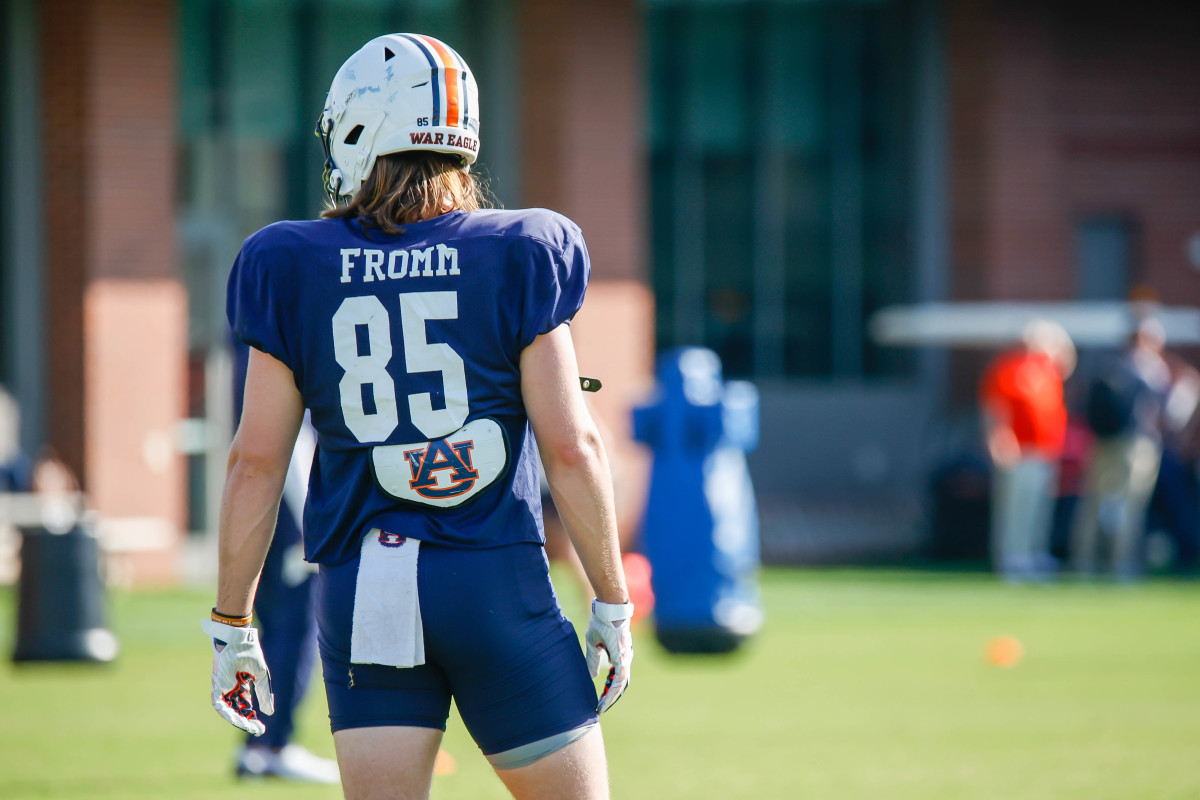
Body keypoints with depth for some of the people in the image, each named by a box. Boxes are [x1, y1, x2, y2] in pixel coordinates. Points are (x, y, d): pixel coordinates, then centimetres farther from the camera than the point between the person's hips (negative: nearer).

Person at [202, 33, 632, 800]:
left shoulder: (294, 270, 2)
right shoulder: (520, 257, -1)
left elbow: (256, 460, 2)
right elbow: (571, 446, -5)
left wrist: (232, 623, 10)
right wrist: (613, 601, 4)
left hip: (362, 588, 2)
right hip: (495, 581, -2)